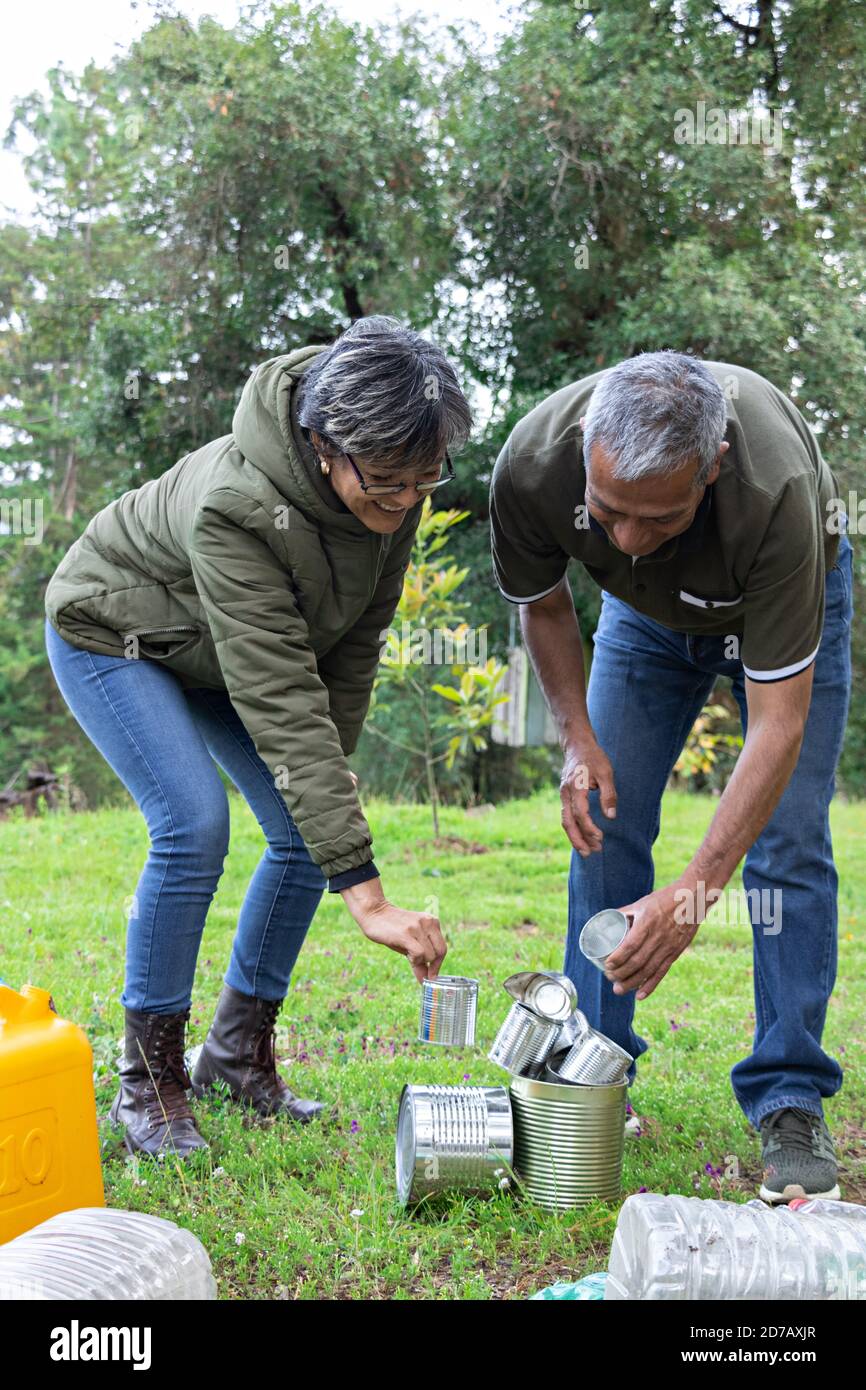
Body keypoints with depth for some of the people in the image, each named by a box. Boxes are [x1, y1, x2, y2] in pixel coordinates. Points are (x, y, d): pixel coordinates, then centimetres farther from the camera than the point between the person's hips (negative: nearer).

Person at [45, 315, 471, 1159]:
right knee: (195, 825, -24)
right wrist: (366, 895, -48)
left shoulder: (392, 488, -21)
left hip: (220, 648, 7)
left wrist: (330, 771, -10)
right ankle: (149, 1082, -5)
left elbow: (357, 640, -7)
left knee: (309, 831, -3)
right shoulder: (236, 505, -42)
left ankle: (238, 1055, 14)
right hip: (111, 635, -6)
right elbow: (281, 706, -46)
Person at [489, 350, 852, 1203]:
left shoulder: (777, 491, -45)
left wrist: (696, 891, -45)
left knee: (787, 839, -12)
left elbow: (778, 724, -41)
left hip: (784, 601, -3)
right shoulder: (532, 466, -35)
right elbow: (542, 602, -10)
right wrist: (578, 739, -20)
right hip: (645, 613, 3)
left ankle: (790, 1101, -2)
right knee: (602, 821, -4)